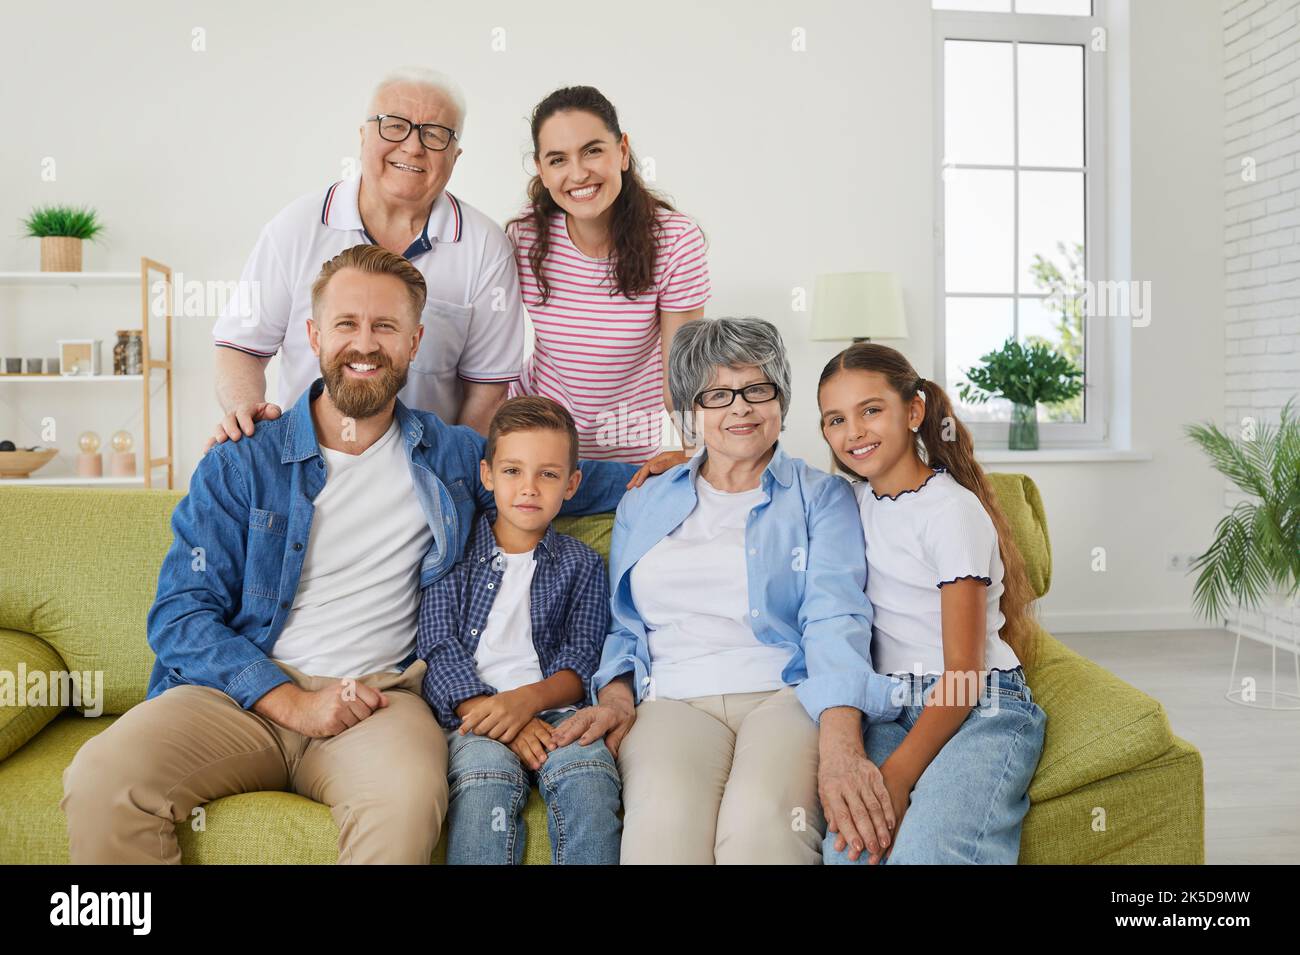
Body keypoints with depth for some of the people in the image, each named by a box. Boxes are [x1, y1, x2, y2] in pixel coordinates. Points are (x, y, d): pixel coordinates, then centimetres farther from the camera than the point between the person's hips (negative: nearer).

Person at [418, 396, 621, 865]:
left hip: (553, 709, 1)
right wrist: (491, 713, -14)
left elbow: (579, 663, 8)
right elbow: (438, 648, 2)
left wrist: (528, 699, -15)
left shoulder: (582, 563, 17)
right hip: (471, 715, -1)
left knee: (589, 779, -32)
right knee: (485, 781, -35)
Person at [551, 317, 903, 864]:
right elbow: (623, 626, 23)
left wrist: (840, 745, -21)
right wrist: (615, 694, -1)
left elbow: (834, 619, -4)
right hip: (674, 701, 2)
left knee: (762, 819, -35)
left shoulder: (821, 497, 12)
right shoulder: (643, 506, 22)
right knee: (663, 822, -33)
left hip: (787, 694, -1)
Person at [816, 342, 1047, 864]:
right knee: (849, 847, -29)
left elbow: (964, 672, -10)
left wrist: (895, 778, -22)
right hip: (889, 708, 5)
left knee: (925, 852, -35)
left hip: (980, 708, -4)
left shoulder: (952, 509, -6)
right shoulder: (857, 498, 15)